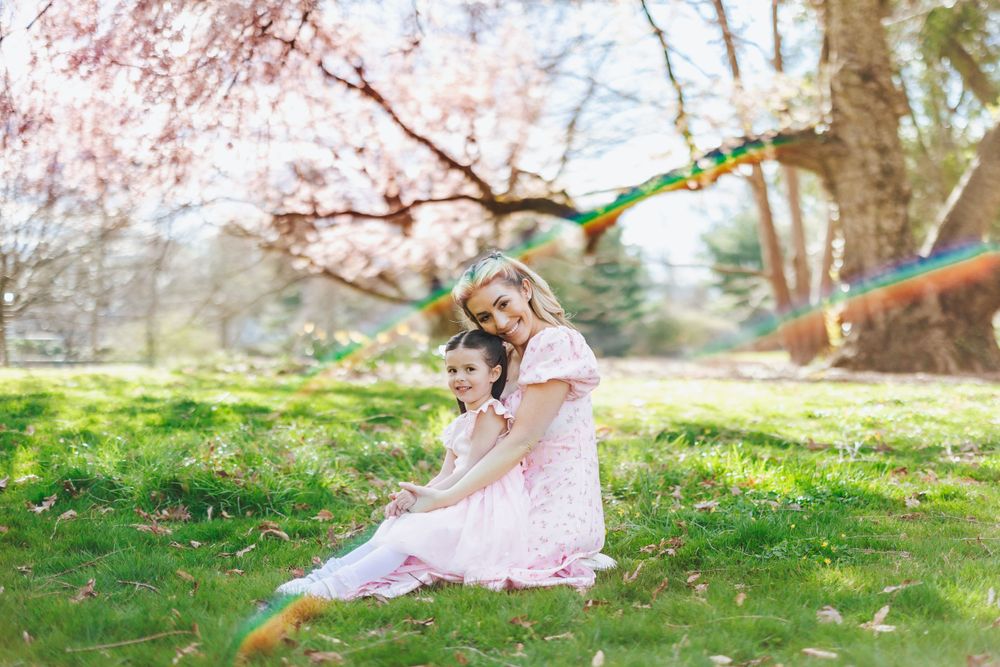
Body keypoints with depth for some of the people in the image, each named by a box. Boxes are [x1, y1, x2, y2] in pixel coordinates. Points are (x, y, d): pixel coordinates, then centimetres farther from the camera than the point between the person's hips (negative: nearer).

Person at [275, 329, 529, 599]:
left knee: (412, 533, -22)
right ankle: (328, 573, -12)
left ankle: (338, 585, -31)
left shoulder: (490, 414, -10)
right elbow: (446, 475, 14)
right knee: (397, 525, -3)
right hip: (461, 506, 9)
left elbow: (470, 470, -15)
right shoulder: (460, 424, 20)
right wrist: (410, 497, -3)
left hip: (482, 513, -9)